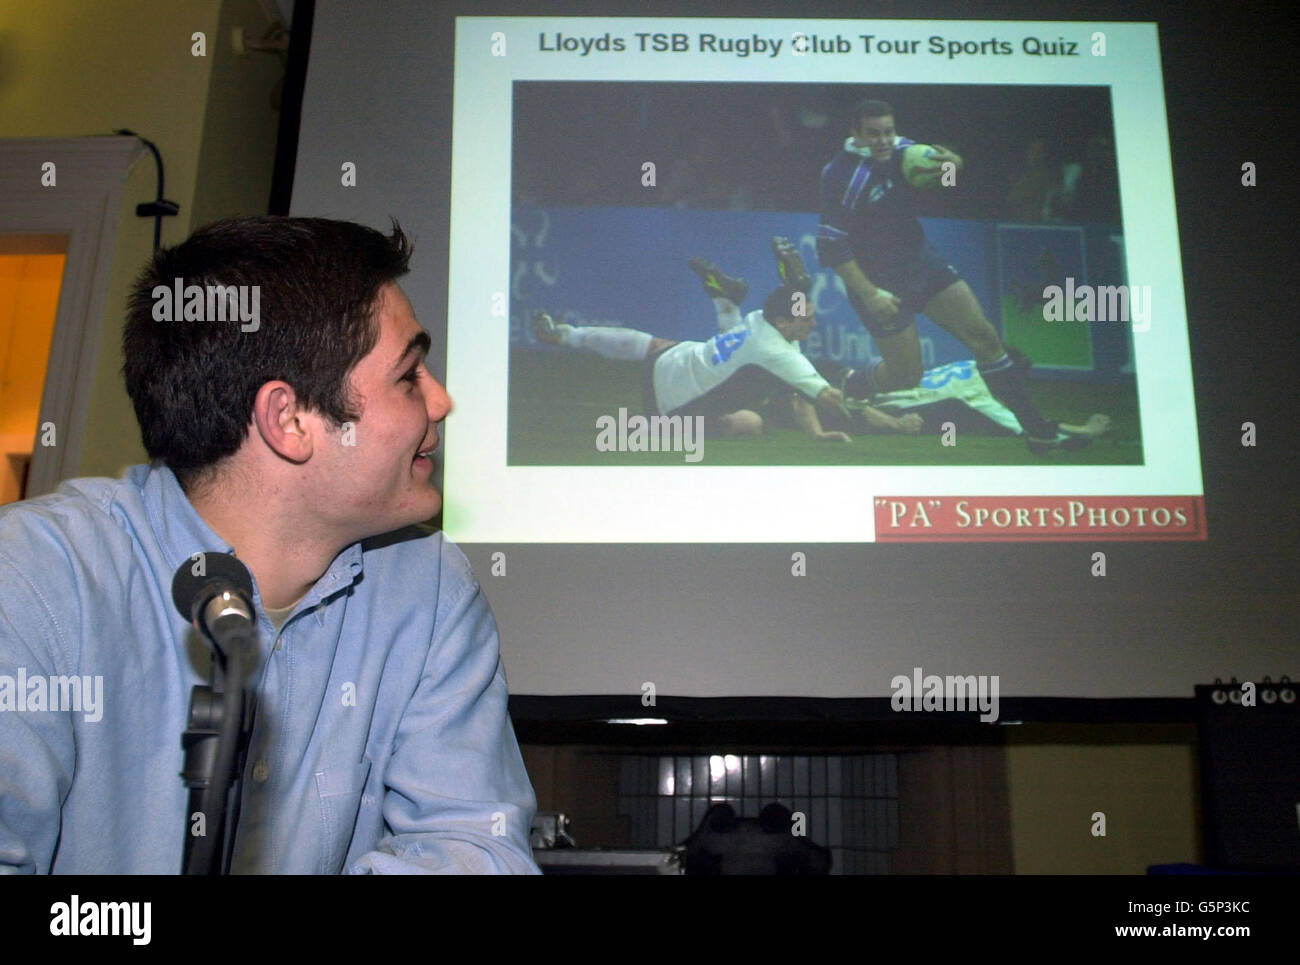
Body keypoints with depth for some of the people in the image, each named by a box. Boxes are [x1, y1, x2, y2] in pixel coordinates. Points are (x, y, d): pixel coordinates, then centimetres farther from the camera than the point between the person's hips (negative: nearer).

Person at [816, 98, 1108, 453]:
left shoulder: (899, 150, -3)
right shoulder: (841, 177, -22)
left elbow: (931, 158, 13)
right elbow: (831, 247, -22)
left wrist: (953, 161, -13)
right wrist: (869, 294, -24)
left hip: (921, 259, 6)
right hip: (879, 281, -6)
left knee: (984, 335, -2)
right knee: (905, 375, 1)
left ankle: (1039, 430, 3)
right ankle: (847, 392, 35)